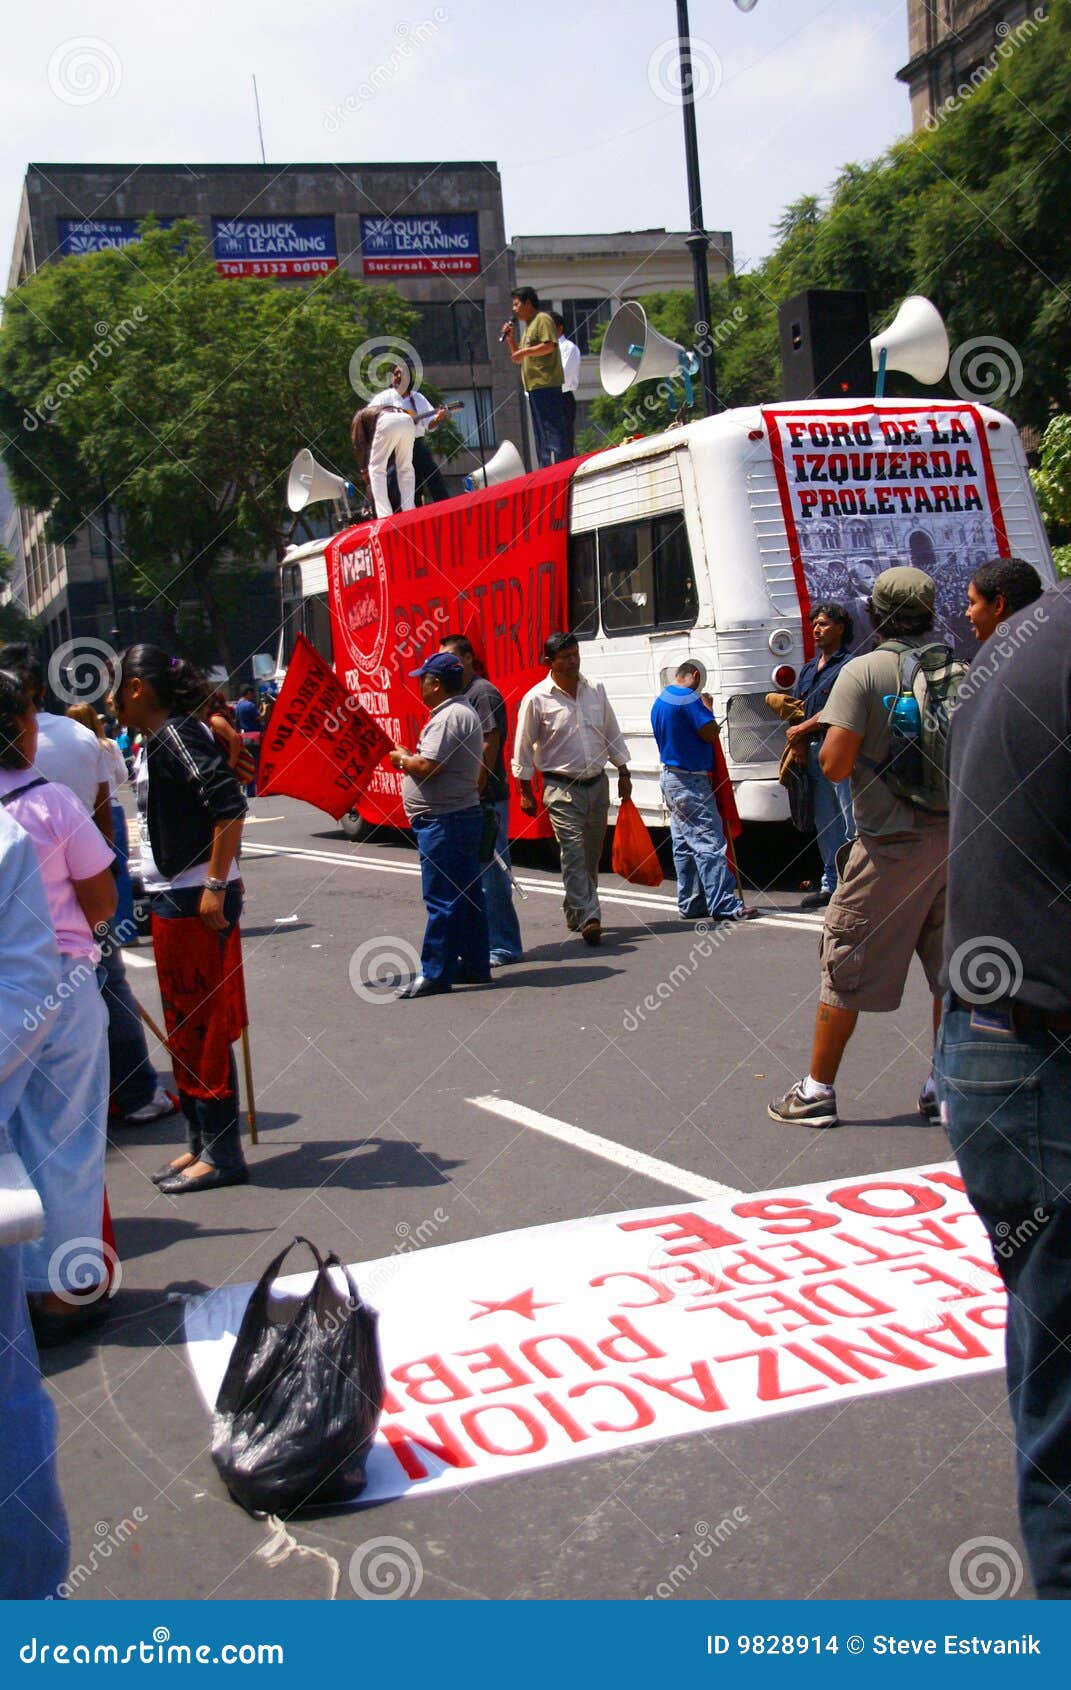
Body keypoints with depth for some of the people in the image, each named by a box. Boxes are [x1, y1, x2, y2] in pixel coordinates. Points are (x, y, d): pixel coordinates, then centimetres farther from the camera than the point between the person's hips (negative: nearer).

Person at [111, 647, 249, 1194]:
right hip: (173, 901, 10)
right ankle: (202, 1143, 25)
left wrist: (215, 887, -24)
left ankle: (222, 1155, 3)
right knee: (184, 1028, 15)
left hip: (195, 901, -10)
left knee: (201, 1027, -4)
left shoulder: (179, 734, -15)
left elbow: (230, 804, -24)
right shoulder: (157, 740, 15)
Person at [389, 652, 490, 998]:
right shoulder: (464, 713, 18)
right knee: (466, 895, 14)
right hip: (463, 814, 11)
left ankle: (435, 974, -3)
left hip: (444, 822, -11)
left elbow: (428, 767, -23)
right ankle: (474, 966, 20)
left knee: (442, 899, -7)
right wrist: (411, 758, 12)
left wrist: (403, 758, -5)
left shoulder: (448, 717, -16)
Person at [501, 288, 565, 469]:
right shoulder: (528, 326, 24)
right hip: (534, 386, 10)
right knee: (540, 432, 9)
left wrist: (525, 351, -14)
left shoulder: (542, 319, -3)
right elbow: (518, 358, 26)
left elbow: (549, 345, -18)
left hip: (546, 384, -10)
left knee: (552, 428, -13)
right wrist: (511, 339, 13)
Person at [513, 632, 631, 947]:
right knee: (574, 853, -12)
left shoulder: (595, 689, 6)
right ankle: (589, 918, -15)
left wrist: (623, 773, 13)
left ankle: (575, 912, 26)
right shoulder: (536, 699, -8)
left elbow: (612, 733, 15)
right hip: (562, 788, -5)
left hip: (597, 784, 5)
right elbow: (523, 748, -2)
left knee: (592, 853, 11)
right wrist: (526, 792, -2)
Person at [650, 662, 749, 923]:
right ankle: (725, 906, -10)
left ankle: (690, 904, 16)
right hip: (691, 781, -10)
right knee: (709, 844, -9)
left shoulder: (659, 702, 14)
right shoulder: (689, 698, -15)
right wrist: (707, 709, -1)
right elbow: (710, 732, -17)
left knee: (684, 846, 12)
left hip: (670, 778, 10)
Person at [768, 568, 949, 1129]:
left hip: (890, 843, -4)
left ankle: (817, 1090, 12)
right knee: (950, 967, 13)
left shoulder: (862, 672, -9)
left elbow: (835, 765, -15)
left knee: (846, 965, 5)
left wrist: (827, 737, 5)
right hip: (955, 836, 4)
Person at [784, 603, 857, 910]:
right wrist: (800, 745, -1)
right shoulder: (808, 669, 20)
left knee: (852, 821, -10)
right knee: (824, 823, 13)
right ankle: (831, 883, 21)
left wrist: (801, 730, -7)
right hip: (813, 750, 9)